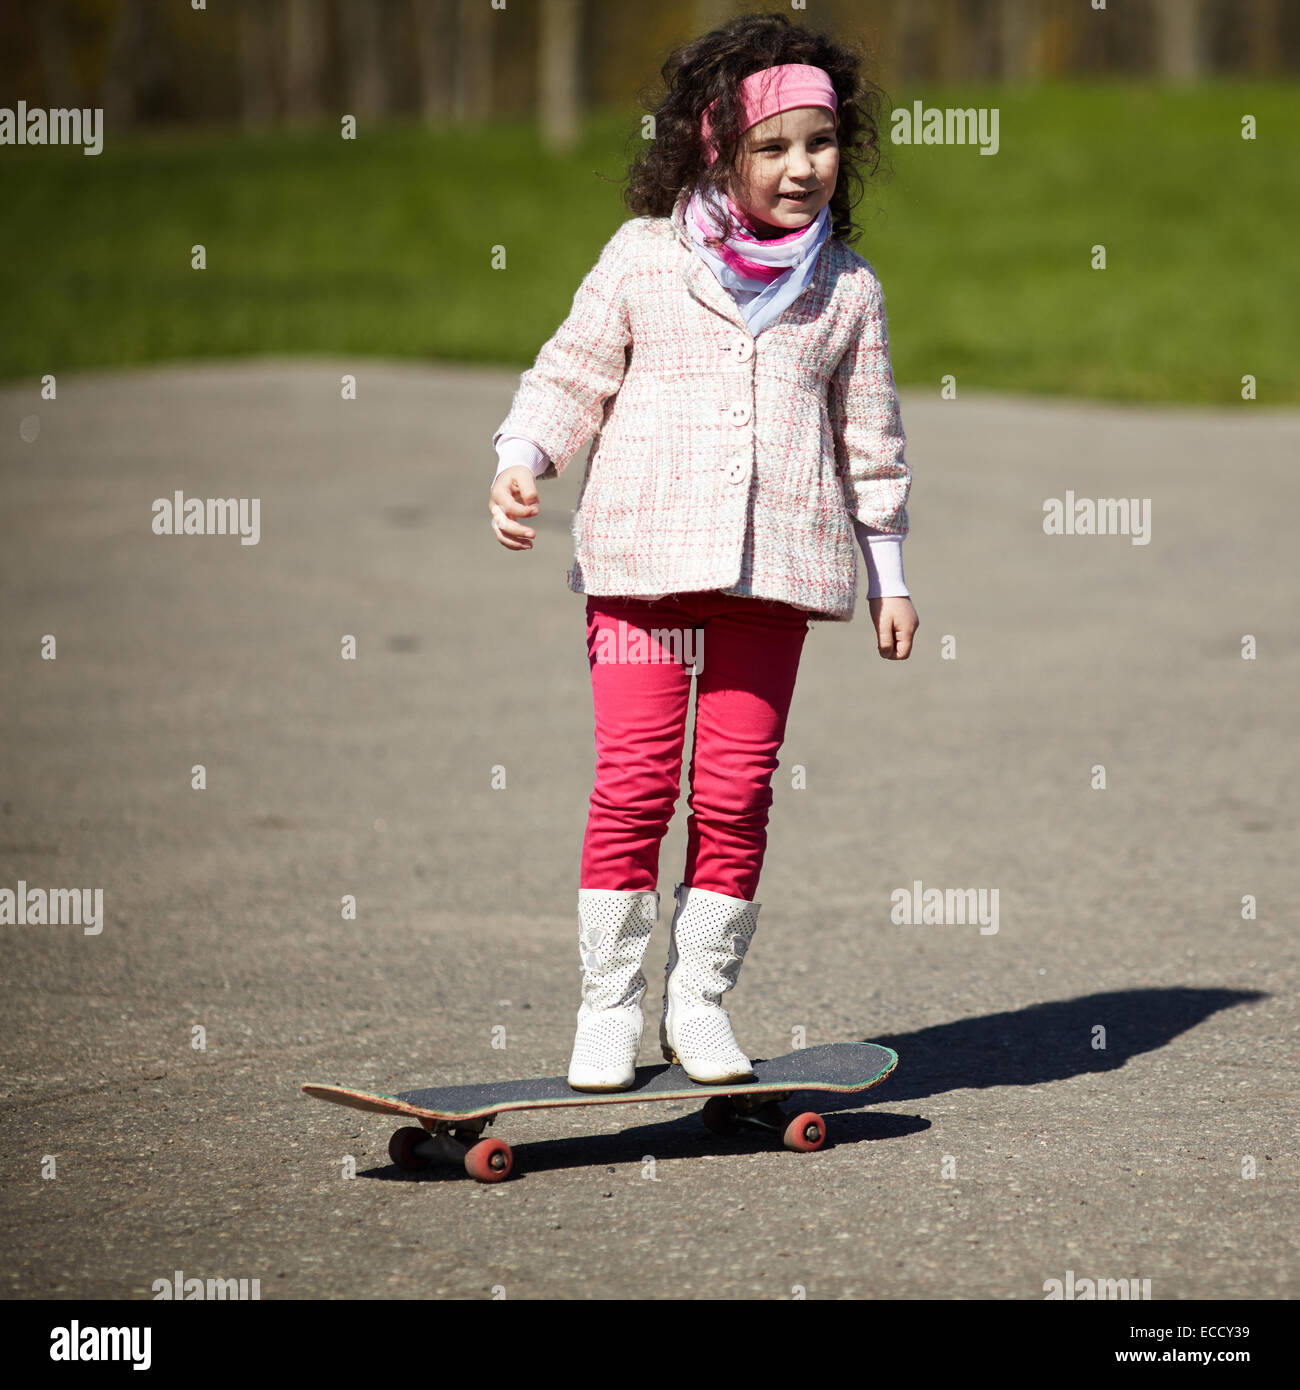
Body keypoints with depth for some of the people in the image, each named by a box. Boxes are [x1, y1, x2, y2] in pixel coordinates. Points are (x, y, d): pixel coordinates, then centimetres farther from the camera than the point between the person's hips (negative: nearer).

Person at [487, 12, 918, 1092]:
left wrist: (889, 574, 16)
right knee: (636, 780, -3)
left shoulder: (848, 289, 9)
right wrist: (521, 463, -8)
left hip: (777, 566, 2)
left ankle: (701, 1000, 15)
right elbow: (570, 377, 9)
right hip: (643, 557, -2)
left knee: (737, 789, 2)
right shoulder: (641, 259, 3)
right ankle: (609, 1006, 7)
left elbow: (870, 441, 16)